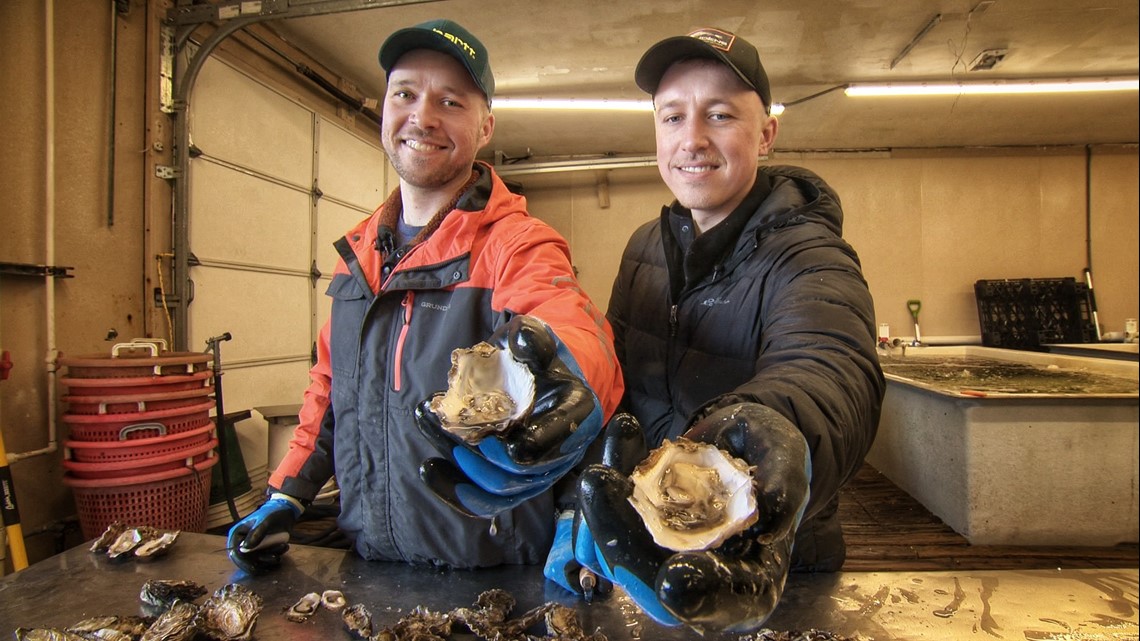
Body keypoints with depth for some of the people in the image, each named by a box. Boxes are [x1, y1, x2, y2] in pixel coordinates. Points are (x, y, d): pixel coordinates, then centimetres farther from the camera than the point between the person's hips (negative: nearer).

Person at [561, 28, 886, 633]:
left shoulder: (808, 257, -20)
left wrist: (771, 425, -64)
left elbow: (827, 367, -41)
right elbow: (614, 378, 4)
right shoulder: (645, 247, -2)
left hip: (776, 563, -5)